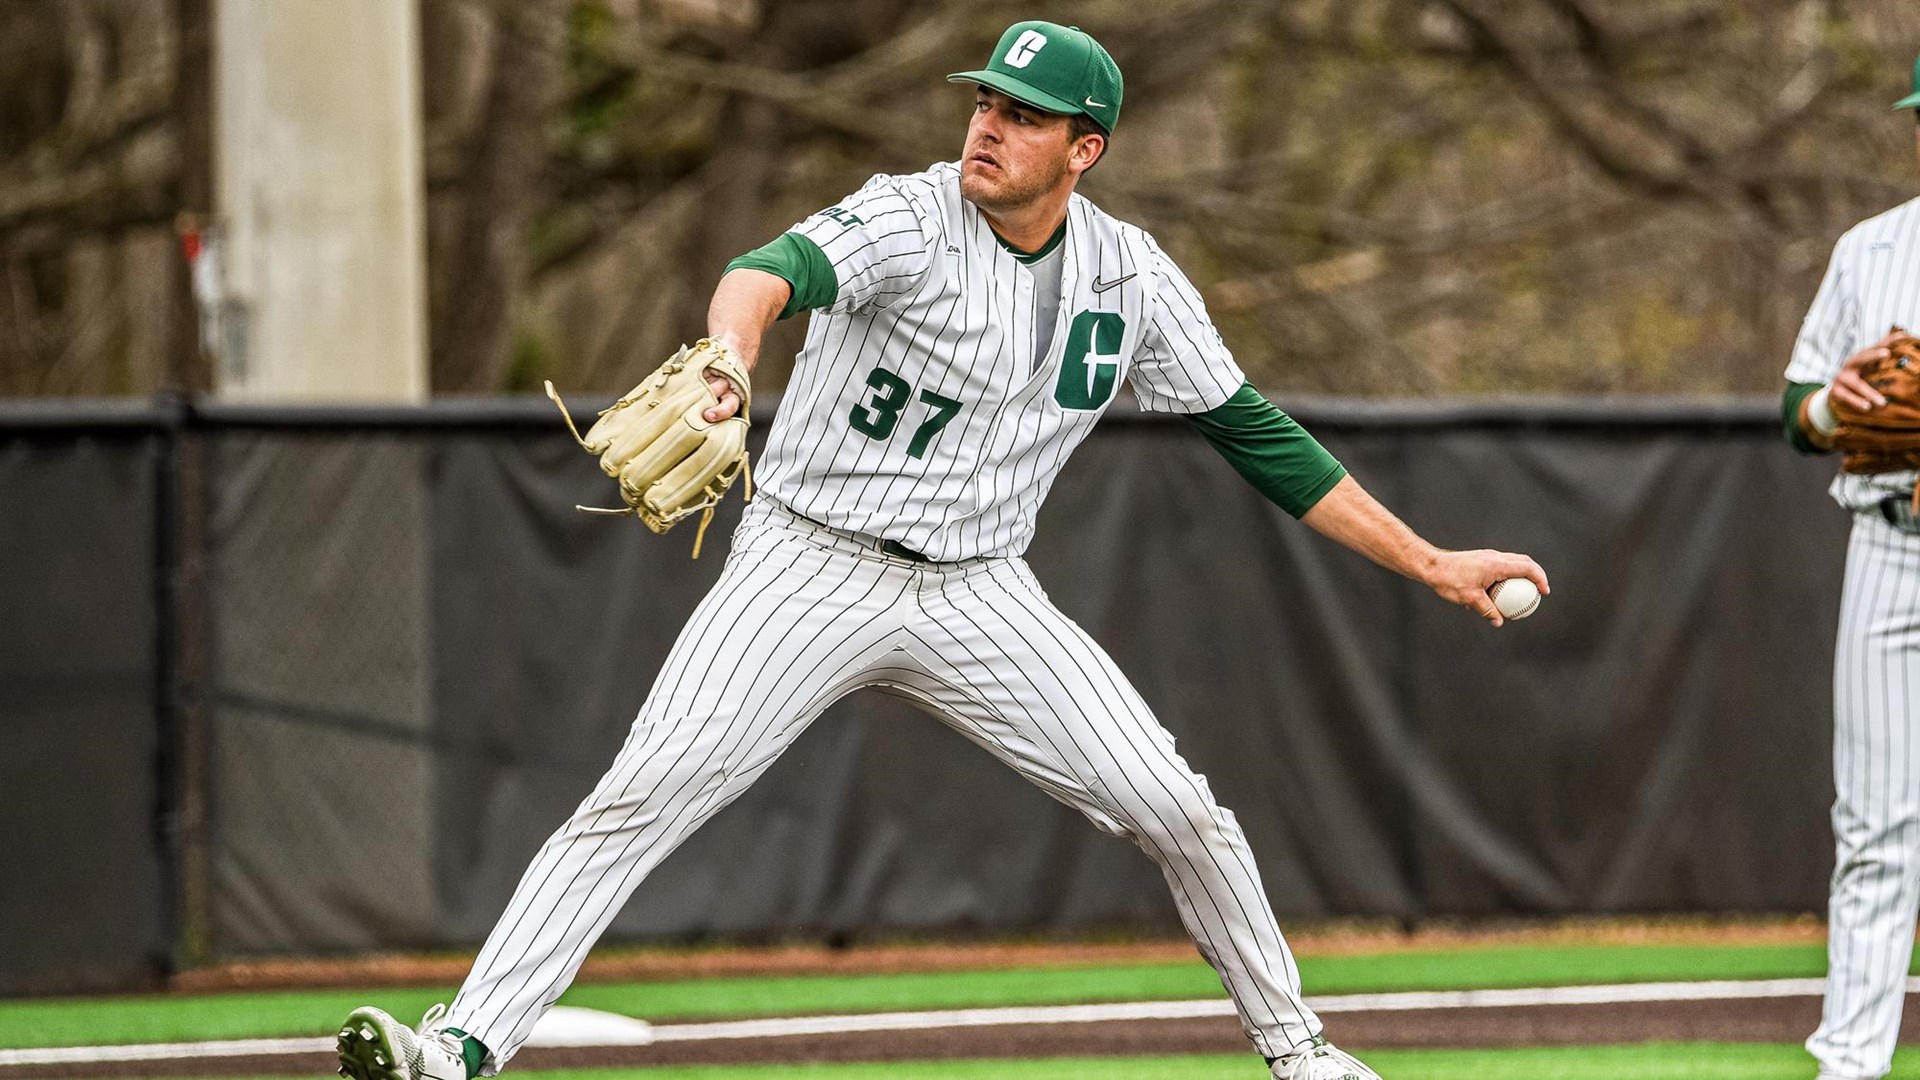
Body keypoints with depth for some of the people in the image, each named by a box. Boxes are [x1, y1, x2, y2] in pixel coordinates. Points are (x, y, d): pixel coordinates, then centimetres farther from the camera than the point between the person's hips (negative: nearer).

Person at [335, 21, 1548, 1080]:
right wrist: (729, 355, -62)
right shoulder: (908, 219, -16)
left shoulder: (1132, 278, 0)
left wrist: (1429, 562, 7)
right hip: (811, 567, -3)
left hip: (979, 594, 3)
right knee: (646, 793, -18)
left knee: (1176, 806, -4)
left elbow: (1255, 434, 9)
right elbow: (783, 267, -37)